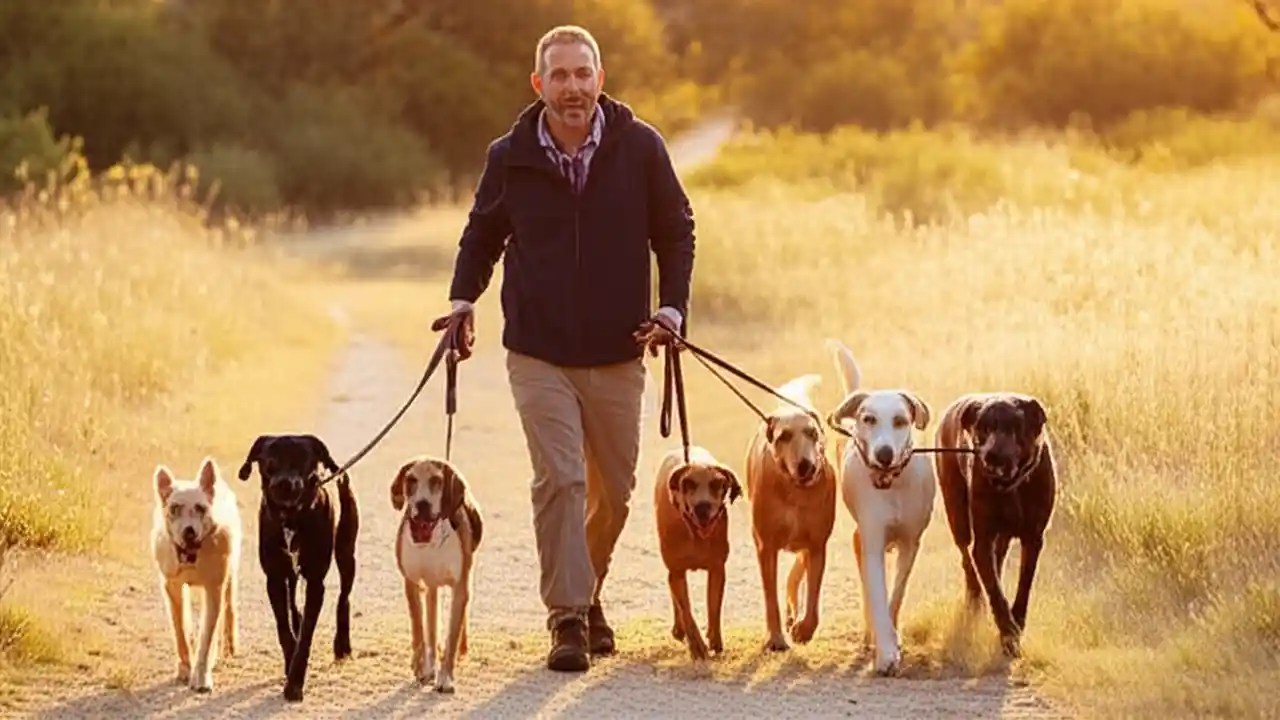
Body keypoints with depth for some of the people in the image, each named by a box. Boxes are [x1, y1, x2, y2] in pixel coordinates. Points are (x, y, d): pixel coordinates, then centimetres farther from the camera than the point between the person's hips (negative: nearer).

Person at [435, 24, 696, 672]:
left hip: (617, 355, 2)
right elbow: (482, 233, 12)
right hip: (538, 354, -1)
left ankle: (586, 594, 35)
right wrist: (464, 297, -4)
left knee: (614, 491, 12)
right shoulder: (510, 156, -3)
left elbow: (676, 232, 6)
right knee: (560, 480, -14)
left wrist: (672, 308, -7)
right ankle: (568, 618, -8)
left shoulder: (640, 147, -4)